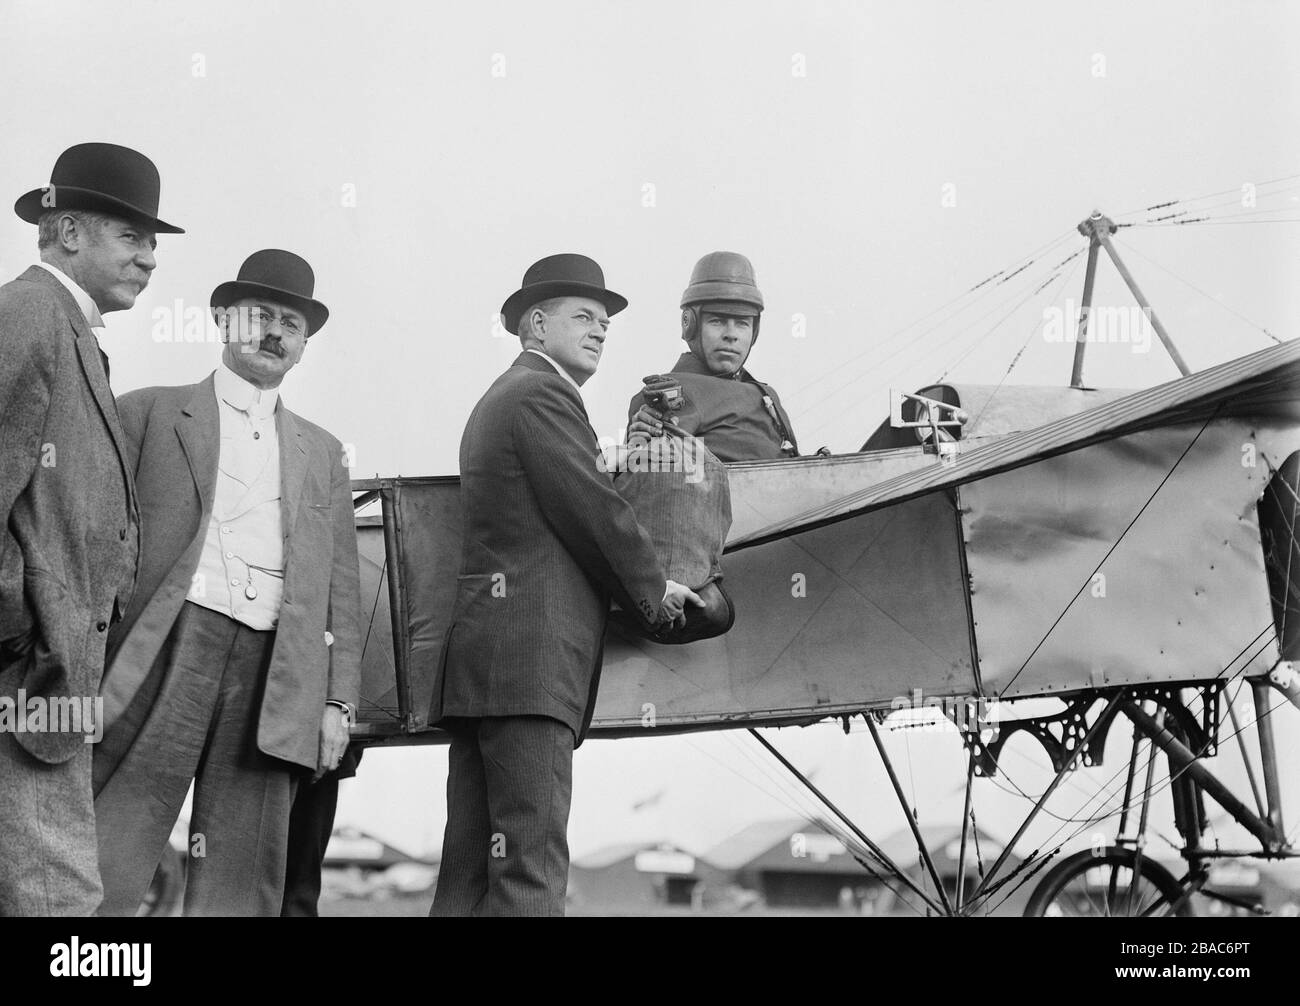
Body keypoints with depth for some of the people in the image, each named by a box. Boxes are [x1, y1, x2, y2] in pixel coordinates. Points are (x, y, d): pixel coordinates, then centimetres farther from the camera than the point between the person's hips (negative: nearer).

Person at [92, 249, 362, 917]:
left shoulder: (322, 454, 24)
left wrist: (339, 700, 10)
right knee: (101, 872, -10)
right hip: (165, 657, -3)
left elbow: (340, 588, 19)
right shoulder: (150, 415, 13)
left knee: (243, 885, 0)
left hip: (274, 680, 3)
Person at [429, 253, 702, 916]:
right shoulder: (542, 394, -5)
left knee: (470, 868, 5)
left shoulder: (496, 401, 27)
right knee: (531, 866, -15)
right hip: (531, 657, -10)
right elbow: (595, 513, -8)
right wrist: (655, 591, 5)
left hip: (480, 662, 10)